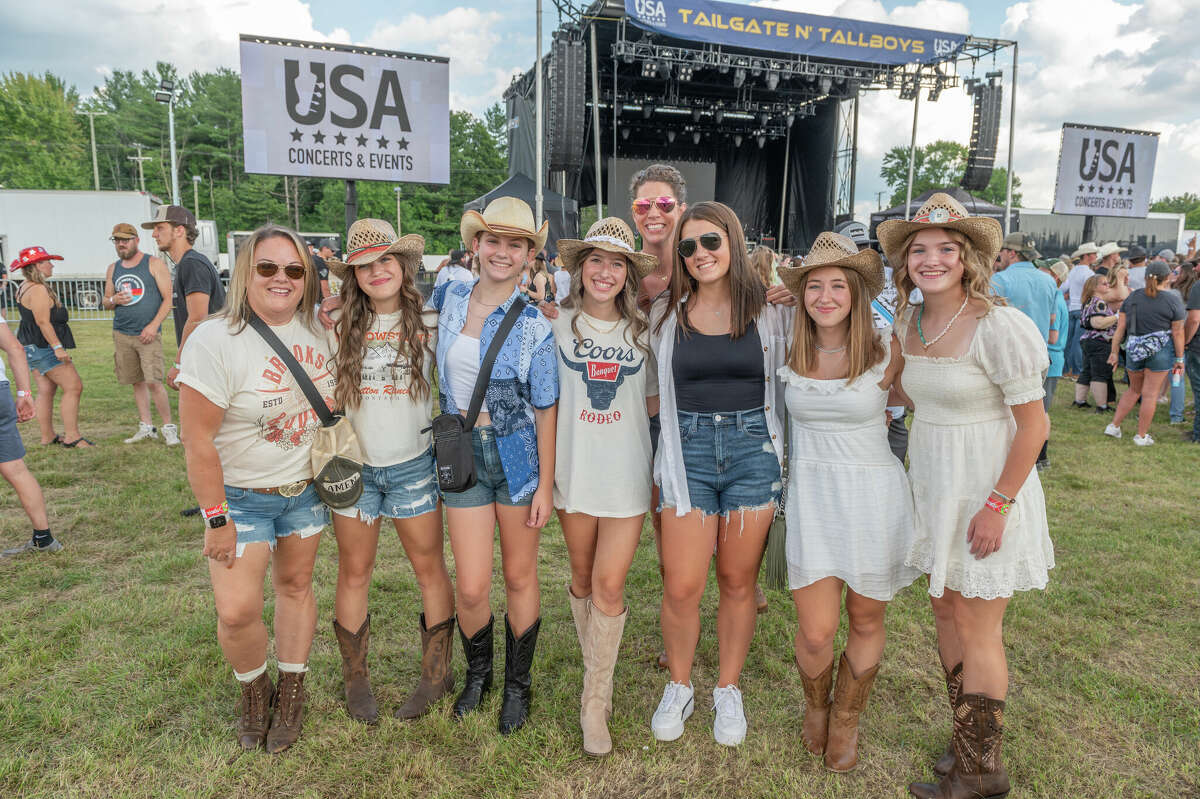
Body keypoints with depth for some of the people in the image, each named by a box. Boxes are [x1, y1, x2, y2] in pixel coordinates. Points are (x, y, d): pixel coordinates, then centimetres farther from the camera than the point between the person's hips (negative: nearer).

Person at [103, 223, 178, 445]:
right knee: (137, 382, 8)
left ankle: (169, 428, -3)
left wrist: (154, 325, -15)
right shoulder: (113, 269, 15)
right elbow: (106, 300, 22)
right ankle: (146, 427, 16)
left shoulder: (154, 264, -1)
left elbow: (168, 298, -5)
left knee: (153, 382, -13)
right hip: (121, 334, 5)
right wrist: (113, 300, -3)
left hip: (148, 334, -5)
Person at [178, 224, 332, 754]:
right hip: (240, 496, -4)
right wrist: (216, 519, -15)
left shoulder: (314, 331, -2)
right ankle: (254, 691, 25)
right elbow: (198, 440, -17)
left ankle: (291, 692, 34)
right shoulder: (214, 340, -19)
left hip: (305, 488, 5)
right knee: (237, 610, -6)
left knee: (296, 585, 15)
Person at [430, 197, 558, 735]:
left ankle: (517, 685, 33)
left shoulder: (535, 325, -9)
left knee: (520, 577, 10)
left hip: (518, 456, -2)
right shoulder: (448, 297, 1)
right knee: (471, 587, 3)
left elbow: (545, 409, -7)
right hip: (461, 454, 2)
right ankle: (477, 673, 33)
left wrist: (546, 485, -7)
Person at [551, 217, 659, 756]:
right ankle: (597, 670, 36)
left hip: (627, 472, 0)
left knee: (609, 585, -3)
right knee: (582, 579, 13)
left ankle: (596, 699, 14)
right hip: (574, 468, 0)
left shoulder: (641, 330, 4)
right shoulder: (558, 323, -1)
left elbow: (653, 403, 11)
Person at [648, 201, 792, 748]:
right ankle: (678, 687, 27)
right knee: (681, 586, 0)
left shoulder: (770, 311, 2)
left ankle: (728, 690, 32)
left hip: (754, 447, 0)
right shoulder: (666, 314, 4)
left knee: (737, 581, 11)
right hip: (687, 449, 0)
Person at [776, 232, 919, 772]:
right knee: (816, 633, -1)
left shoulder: (887, 350, -8)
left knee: (866, 621, 14)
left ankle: (846, 721, 40)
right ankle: (815, 706, 34)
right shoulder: (788, 351, -3)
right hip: (810, 491, 1)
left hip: (874, 494, 0)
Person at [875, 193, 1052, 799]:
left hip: (988, 491, -7)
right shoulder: (908, 324, 2)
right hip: (930, 484, 7)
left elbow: (1033, 426, -17)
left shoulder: (998, 327, -19)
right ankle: (967, 738, 34)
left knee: (976, 628, 3)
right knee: (944, 613, 15)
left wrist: (997, 505, -18)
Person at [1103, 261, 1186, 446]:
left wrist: (1114, 352, 8)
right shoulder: (1173, 299, -7)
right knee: (1150, 394, 4)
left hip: (1134, 348, 4)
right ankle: (1142, 436, 10)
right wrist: (1179, 359, 1)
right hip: (1160, 349, -3)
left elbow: (1120, 328, 2)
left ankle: (1114, 426, 17)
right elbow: (1177, 332, -5)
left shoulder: (1133, 297, 2)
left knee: (1134, 390, 20)